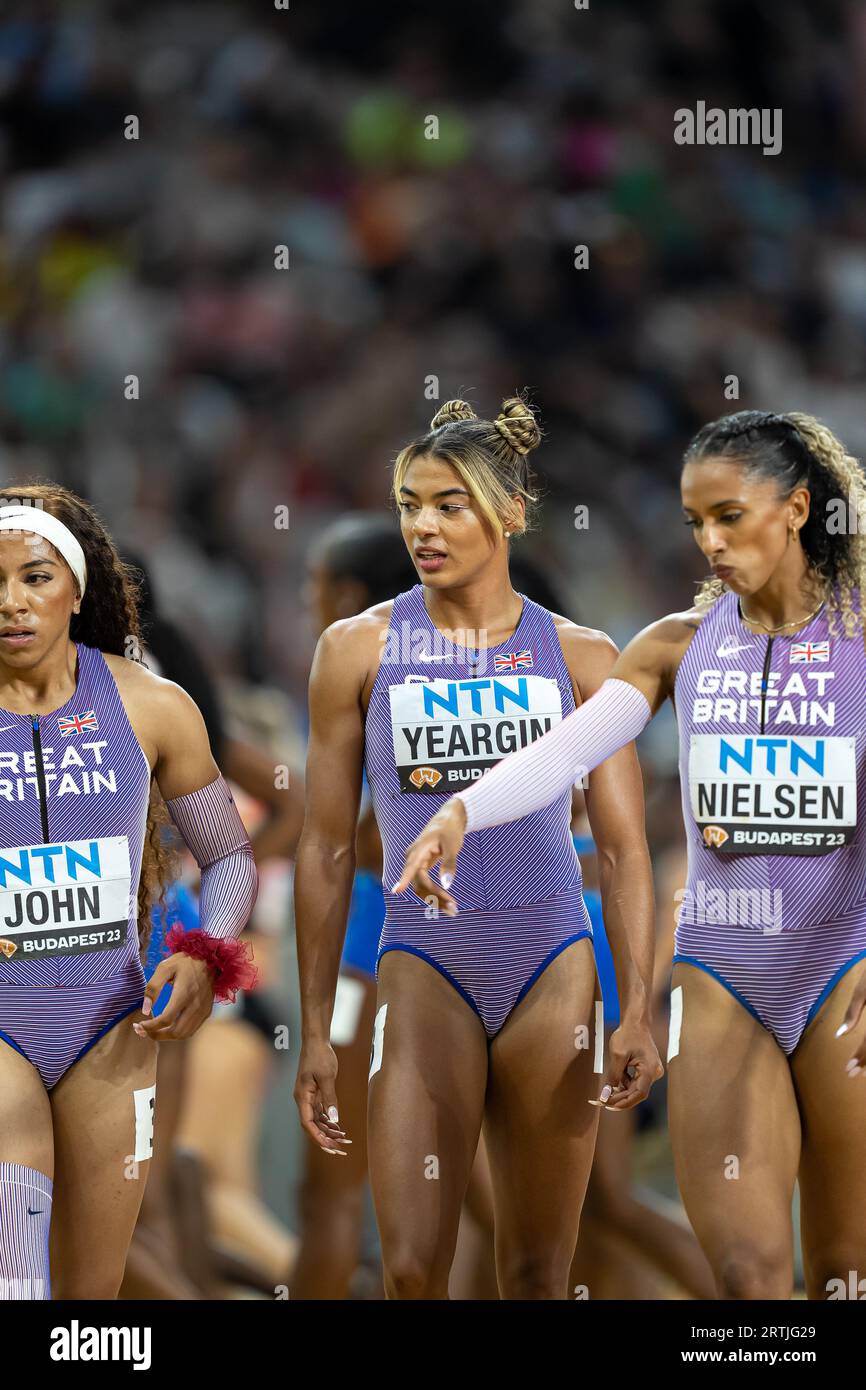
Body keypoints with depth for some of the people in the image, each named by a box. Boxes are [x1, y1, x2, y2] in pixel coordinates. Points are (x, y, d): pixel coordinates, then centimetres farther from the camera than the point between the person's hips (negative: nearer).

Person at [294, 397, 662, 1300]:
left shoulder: (579, 658, 4)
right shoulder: (359, 650, 3)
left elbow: (623, 848, 4)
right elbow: (327, 850, 6)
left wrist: (637, 1012, -6)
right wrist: (315, 1032, 3)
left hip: (552, 972, 1)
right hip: (425, 966, -1)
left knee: (537, 1277, 3)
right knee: (412, 1269, -13)